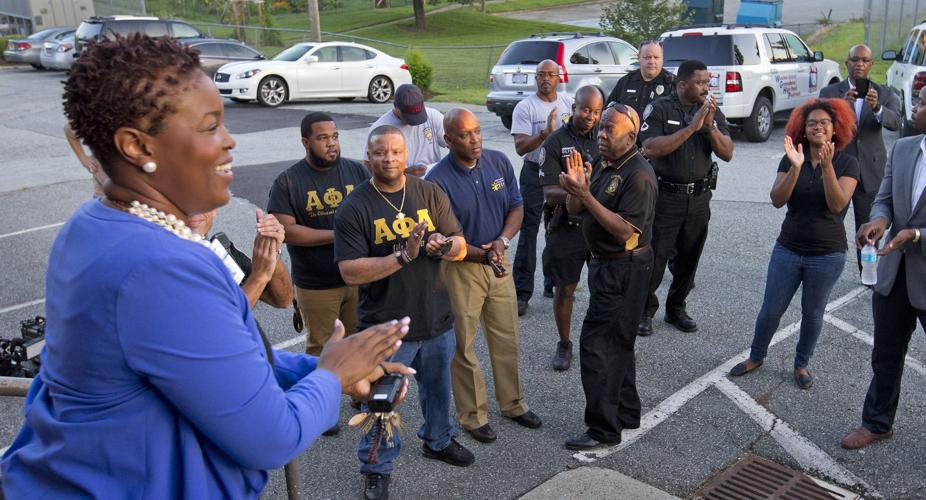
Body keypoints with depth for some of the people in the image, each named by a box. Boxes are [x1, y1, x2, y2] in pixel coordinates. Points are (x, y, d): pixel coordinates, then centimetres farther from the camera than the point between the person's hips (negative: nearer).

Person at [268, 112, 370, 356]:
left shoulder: (357, 170, 1)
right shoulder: (288, 181, -7)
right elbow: (285, 230, -15)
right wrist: (336, 235, -18)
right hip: (317, 286, -3)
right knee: (321, 349, 14)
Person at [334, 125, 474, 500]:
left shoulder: (430, 193, -2)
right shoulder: (354, 209, -13)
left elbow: (461, 247, 0)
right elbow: (351, 272, -20)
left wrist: (445, 245, -23)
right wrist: (402, 256, -30)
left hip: (437, 319, 4)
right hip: (387, 327, -4)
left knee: (437, 387, 24)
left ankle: (438, 440, 50)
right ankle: (376, 469, 32)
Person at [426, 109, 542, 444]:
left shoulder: (499, 162, -4)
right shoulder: (438, 180, -19)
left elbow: (516, 207, 3)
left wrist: (501, 241, -14)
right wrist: (482, 254, -27)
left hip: (499, 262, 5)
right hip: (460, 269, -4)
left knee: (507, 338, 17)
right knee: (463, 345, 8)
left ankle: (512, 403, 36)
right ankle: (473, 415, 26)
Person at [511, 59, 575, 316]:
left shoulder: (569, 103, 5)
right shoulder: (525, 107, -8)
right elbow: (520, 147, -15)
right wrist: (546, 132, -26)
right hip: (535, 173, -4)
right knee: (529, 232, -4)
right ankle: (522, 293, 0)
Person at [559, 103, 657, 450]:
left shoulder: (638, 174, -20)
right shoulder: (602, 164, 7)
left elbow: (626, 230, -27)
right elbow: (575, 210, 7)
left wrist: (586, 195, -28)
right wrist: (576, 189, -14)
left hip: (624, 269, -9)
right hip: (604, 264, 10)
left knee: (597, 345, -6)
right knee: (617, 343, 19)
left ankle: (604, 428, 6)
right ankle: (626, 412, 34)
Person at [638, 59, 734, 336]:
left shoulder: (713, 112, 4)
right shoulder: (659, 110, -9)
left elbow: (727, 154, -3)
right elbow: (651, 149, -23)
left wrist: (710, 126, -19)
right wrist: (691, 127, -25)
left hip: (699, 198, 5)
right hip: (665, 196, -4)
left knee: (689, 259, 13)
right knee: (654, 256, 0)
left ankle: (676, 309, 28)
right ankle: (645, 310, 16)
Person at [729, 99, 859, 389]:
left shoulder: (847, 163, -5)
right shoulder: (791, 159, -1)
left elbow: (837, 205, -19)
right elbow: (777, 200, -13)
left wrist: (827, 166, -29)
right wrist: (796, 167, -26)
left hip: (828, 255, -1)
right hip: (788, 249, 1)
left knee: (812, 314, 13)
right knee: (771, 310, 7)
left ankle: (802, 364, 33)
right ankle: (756, 357, 29)